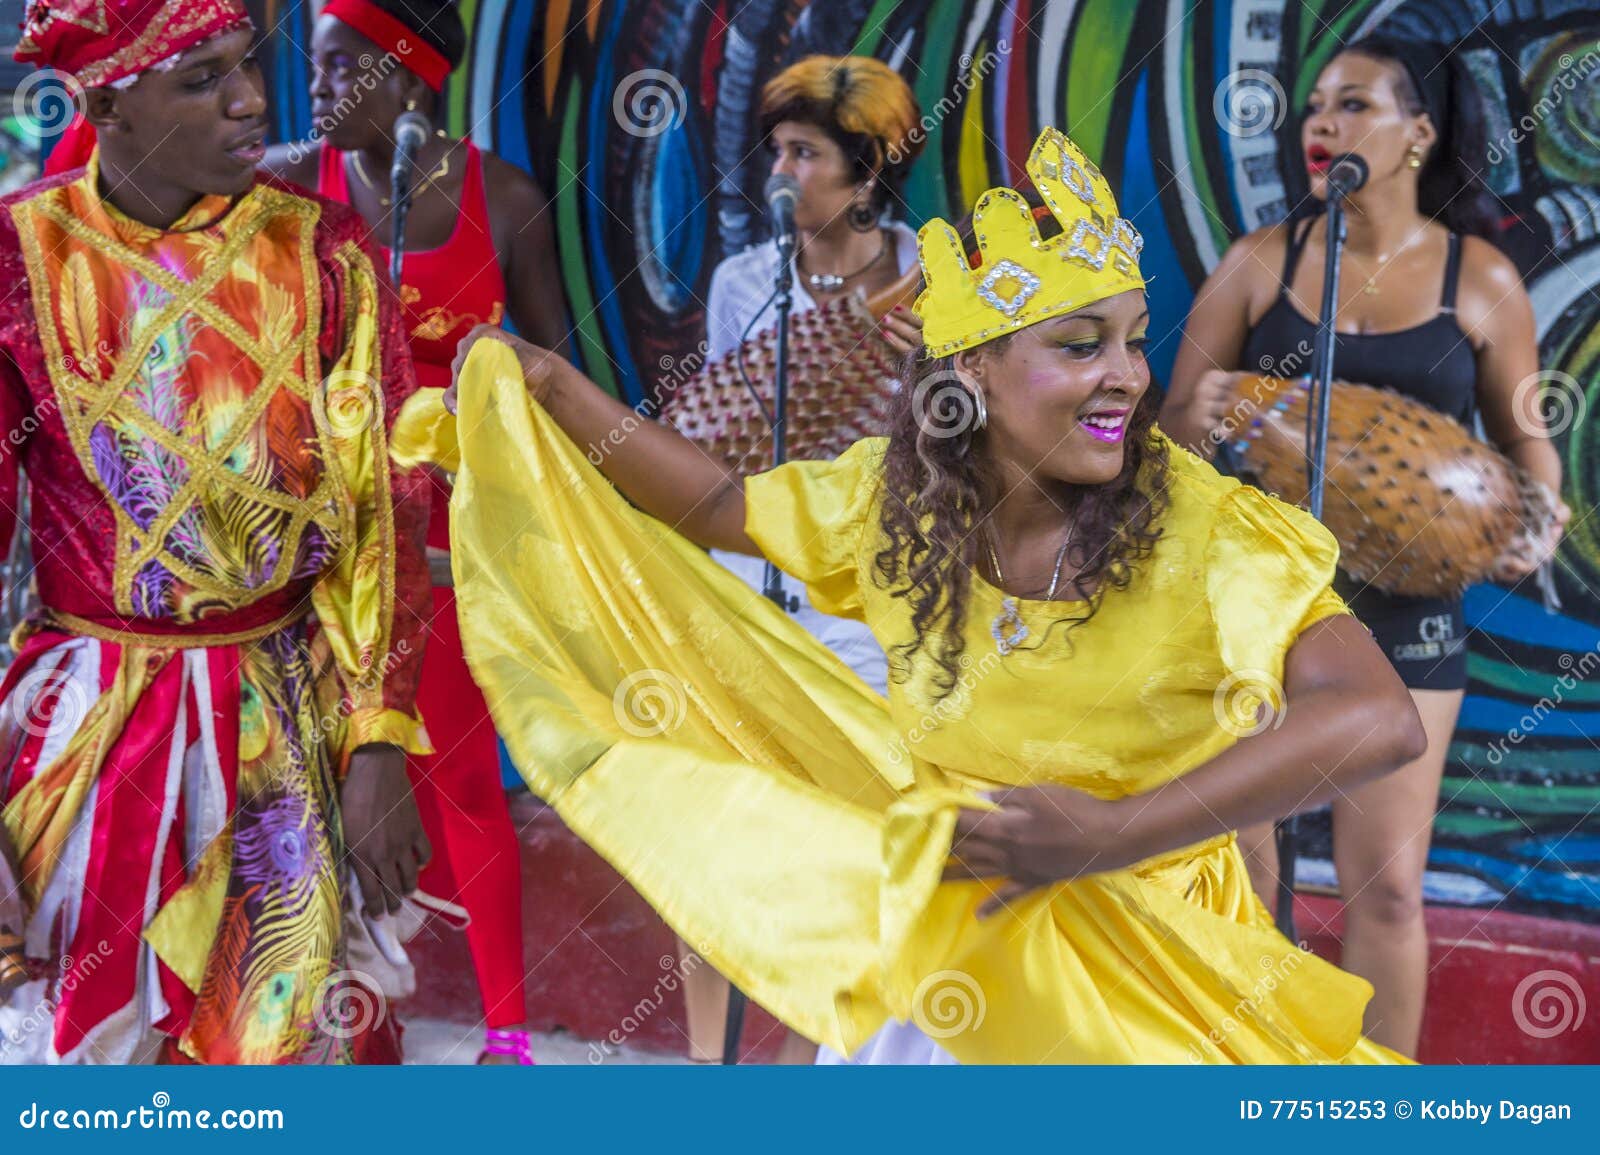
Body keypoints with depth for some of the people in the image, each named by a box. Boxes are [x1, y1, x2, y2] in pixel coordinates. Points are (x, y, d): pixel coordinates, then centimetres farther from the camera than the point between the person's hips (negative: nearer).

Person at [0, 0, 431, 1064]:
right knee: (93, 1024, 11)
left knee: (299, 1026, 9)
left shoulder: (322, 251, -4)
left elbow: (382, 508, -4)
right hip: (92, 725, 0)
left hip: (290, 717, 1)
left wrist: (378, 743, -9)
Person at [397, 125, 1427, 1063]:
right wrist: (548, 387, 4)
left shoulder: (1199, 526, -22)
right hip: (935, 929, 4)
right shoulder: (895, 497, -8)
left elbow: (1379, 720, -32)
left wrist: (1113, 836, -34)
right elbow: (719, 506, 10)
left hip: (1140, 965, -3)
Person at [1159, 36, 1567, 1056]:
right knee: (1233, 868, 7)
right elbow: (1168, 427, 2)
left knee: (1386, 886, 4)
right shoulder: (1260, 262, 0)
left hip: (1400, 613, 0)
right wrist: (1199, 422, -21)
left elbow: (1526, 436, 9)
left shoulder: (1481, 280, -1)